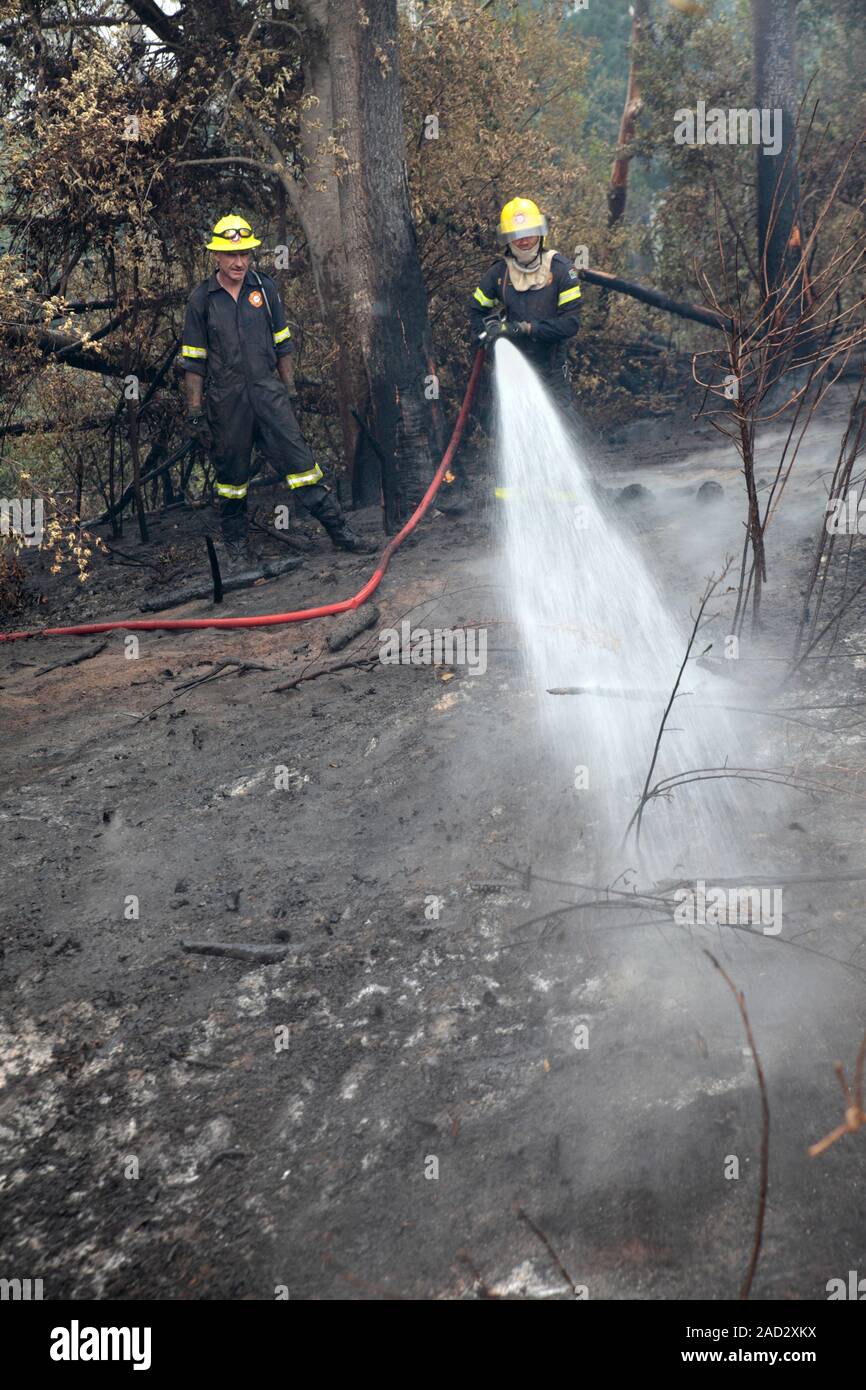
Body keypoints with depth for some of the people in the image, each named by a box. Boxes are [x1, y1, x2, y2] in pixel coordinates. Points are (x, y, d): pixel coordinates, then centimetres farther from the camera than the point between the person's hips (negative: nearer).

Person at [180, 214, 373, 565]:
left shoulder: (264, 288, 5)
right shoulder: (201, 299, -1)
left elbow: (282, 344, 13)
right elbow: (193, 361, 1)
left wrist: (290, 390, 11)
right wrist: (194, 412, -2)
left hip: (268, 390, 2)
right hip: (226, 400, -1)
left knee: (298, 457, -3)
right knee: (232, 471, 8)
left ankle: (339, 529, 0)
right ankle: (235, 542, 23)